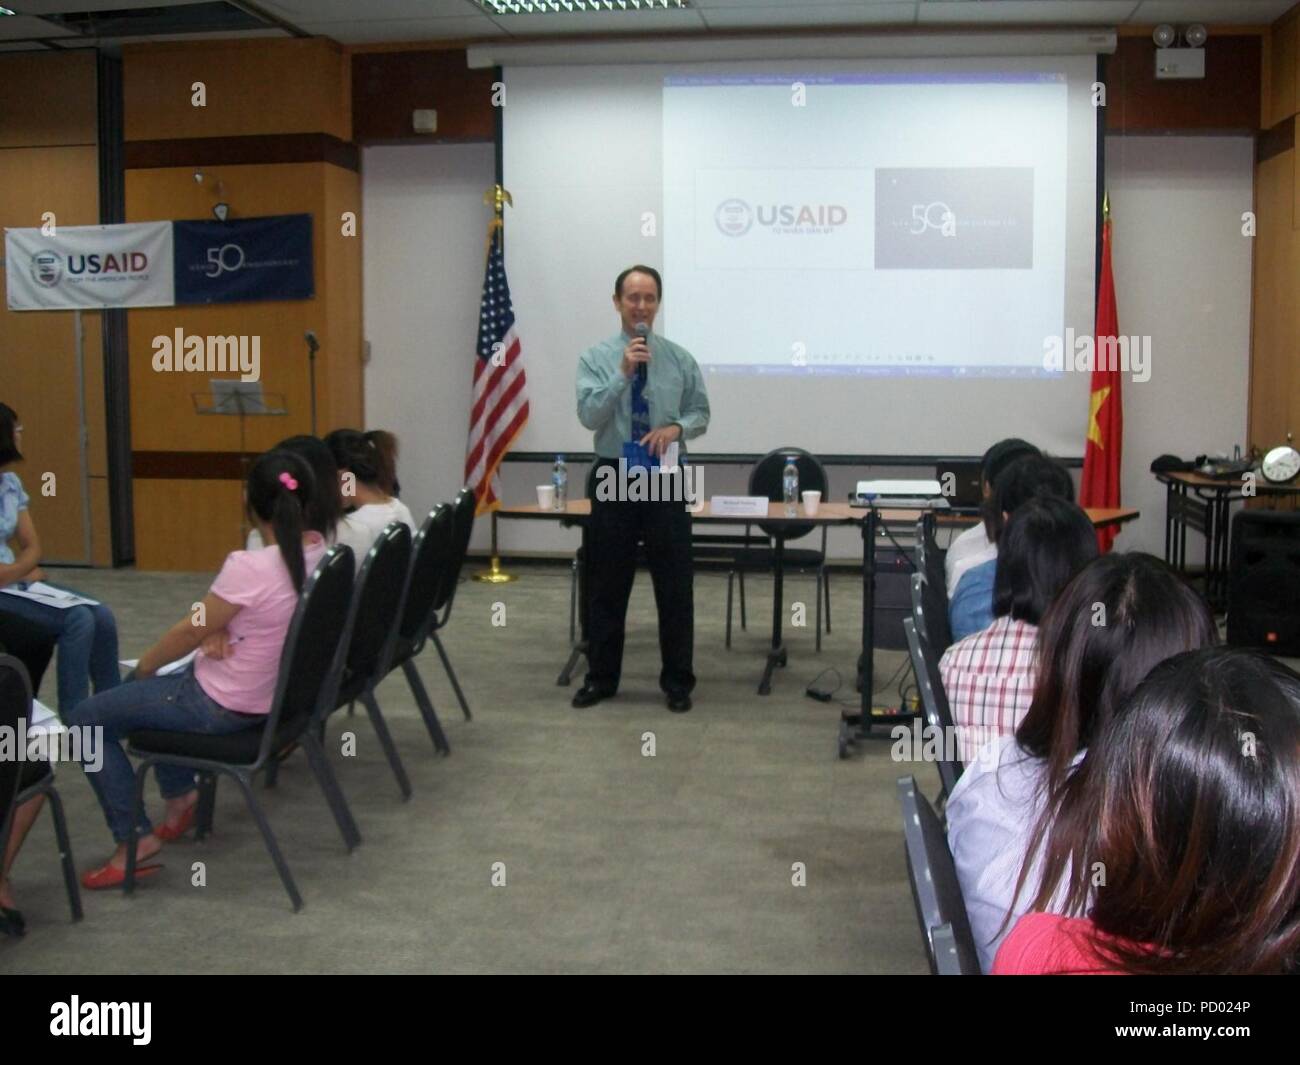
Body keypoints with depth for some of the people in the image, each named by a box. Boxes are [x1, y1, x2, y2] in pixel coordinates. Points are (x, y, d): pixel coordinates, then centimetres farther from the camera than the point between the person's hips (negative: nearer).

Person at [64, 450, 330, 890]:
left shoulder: (248, 567, -30)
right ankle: (181, 796, 35)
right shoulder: (320, 551, -7)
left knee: (87, 719, 9)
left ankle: (135, 840, 8)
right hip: (280, 695, 8)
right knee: (158, 690, 32)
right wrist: (219, 629, -12)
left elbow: (192, 630, -14)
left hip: (224, 708, -8)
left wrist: (145, 664, 3)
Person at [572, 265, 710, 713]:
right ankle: (601, 677, 20)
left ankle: (677, 681, 15)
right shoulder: (596, 357, -1)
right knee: (607, 584, 7)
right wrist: (623, 373, -23)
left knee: (675, 585, 3)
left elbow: (701, 413, 6)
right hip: (613, 478, 0)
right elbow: (589, 415, -13)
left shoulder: (680, 358, 4)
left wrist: (677, 428, -15)